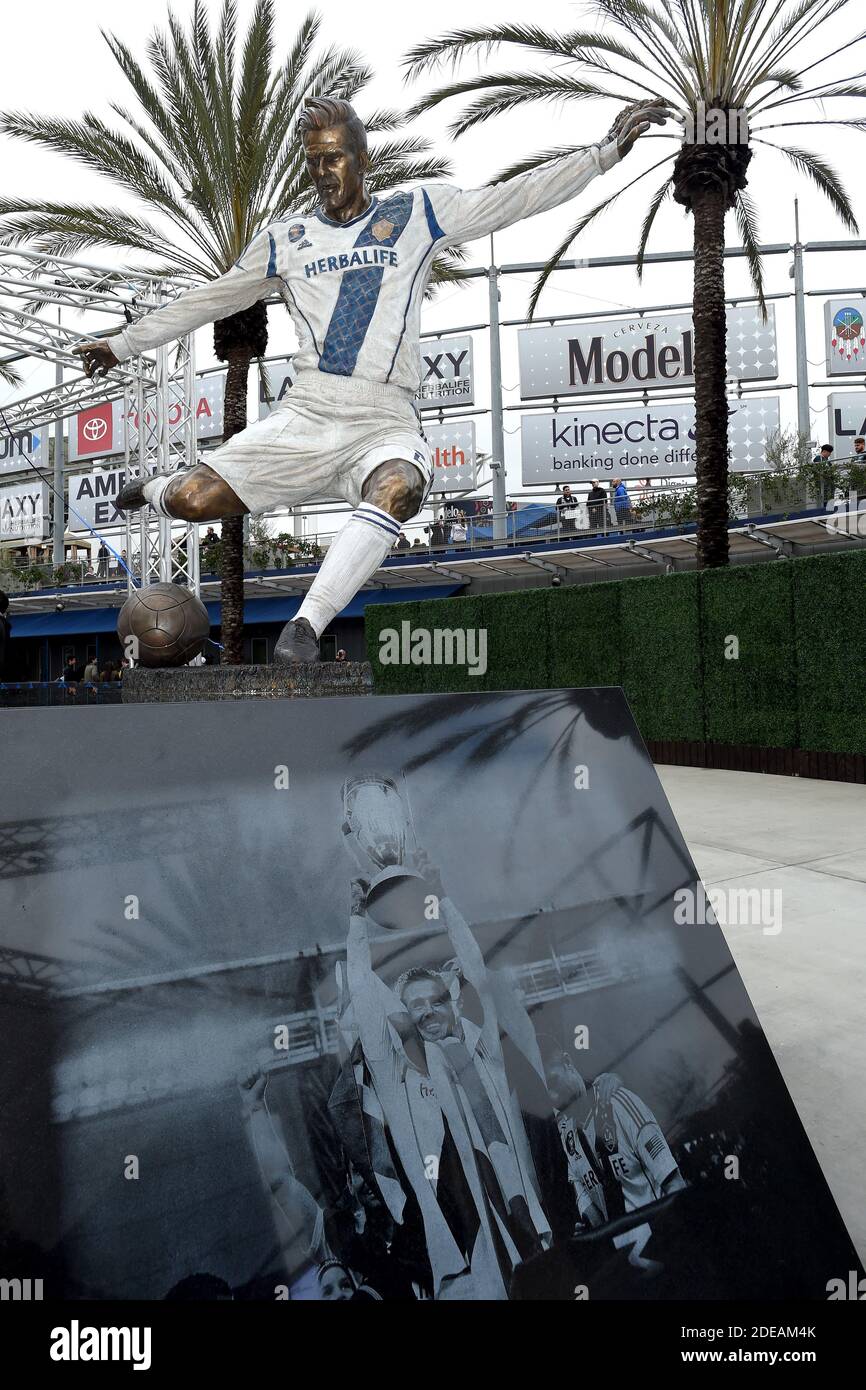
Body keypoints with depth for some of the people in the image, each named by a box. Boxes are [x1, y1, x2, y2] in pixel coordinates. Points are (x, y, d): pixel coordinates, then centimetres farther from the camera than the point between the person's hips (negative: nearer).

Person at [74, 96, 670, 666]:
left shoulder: (417, 213, 14)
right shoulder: (285, 238, 19)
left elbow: (516, 198, 9)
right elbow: (208, 299, 27)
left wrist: (608, 150, 3)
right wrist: (123, 343, 32)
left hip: (386, 423, -1)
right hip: (304, 415, 2)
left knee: (398, 489, -38)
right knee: (195, 501, -15)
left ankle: (306, 625, -36)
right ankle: (155, 489, 22)